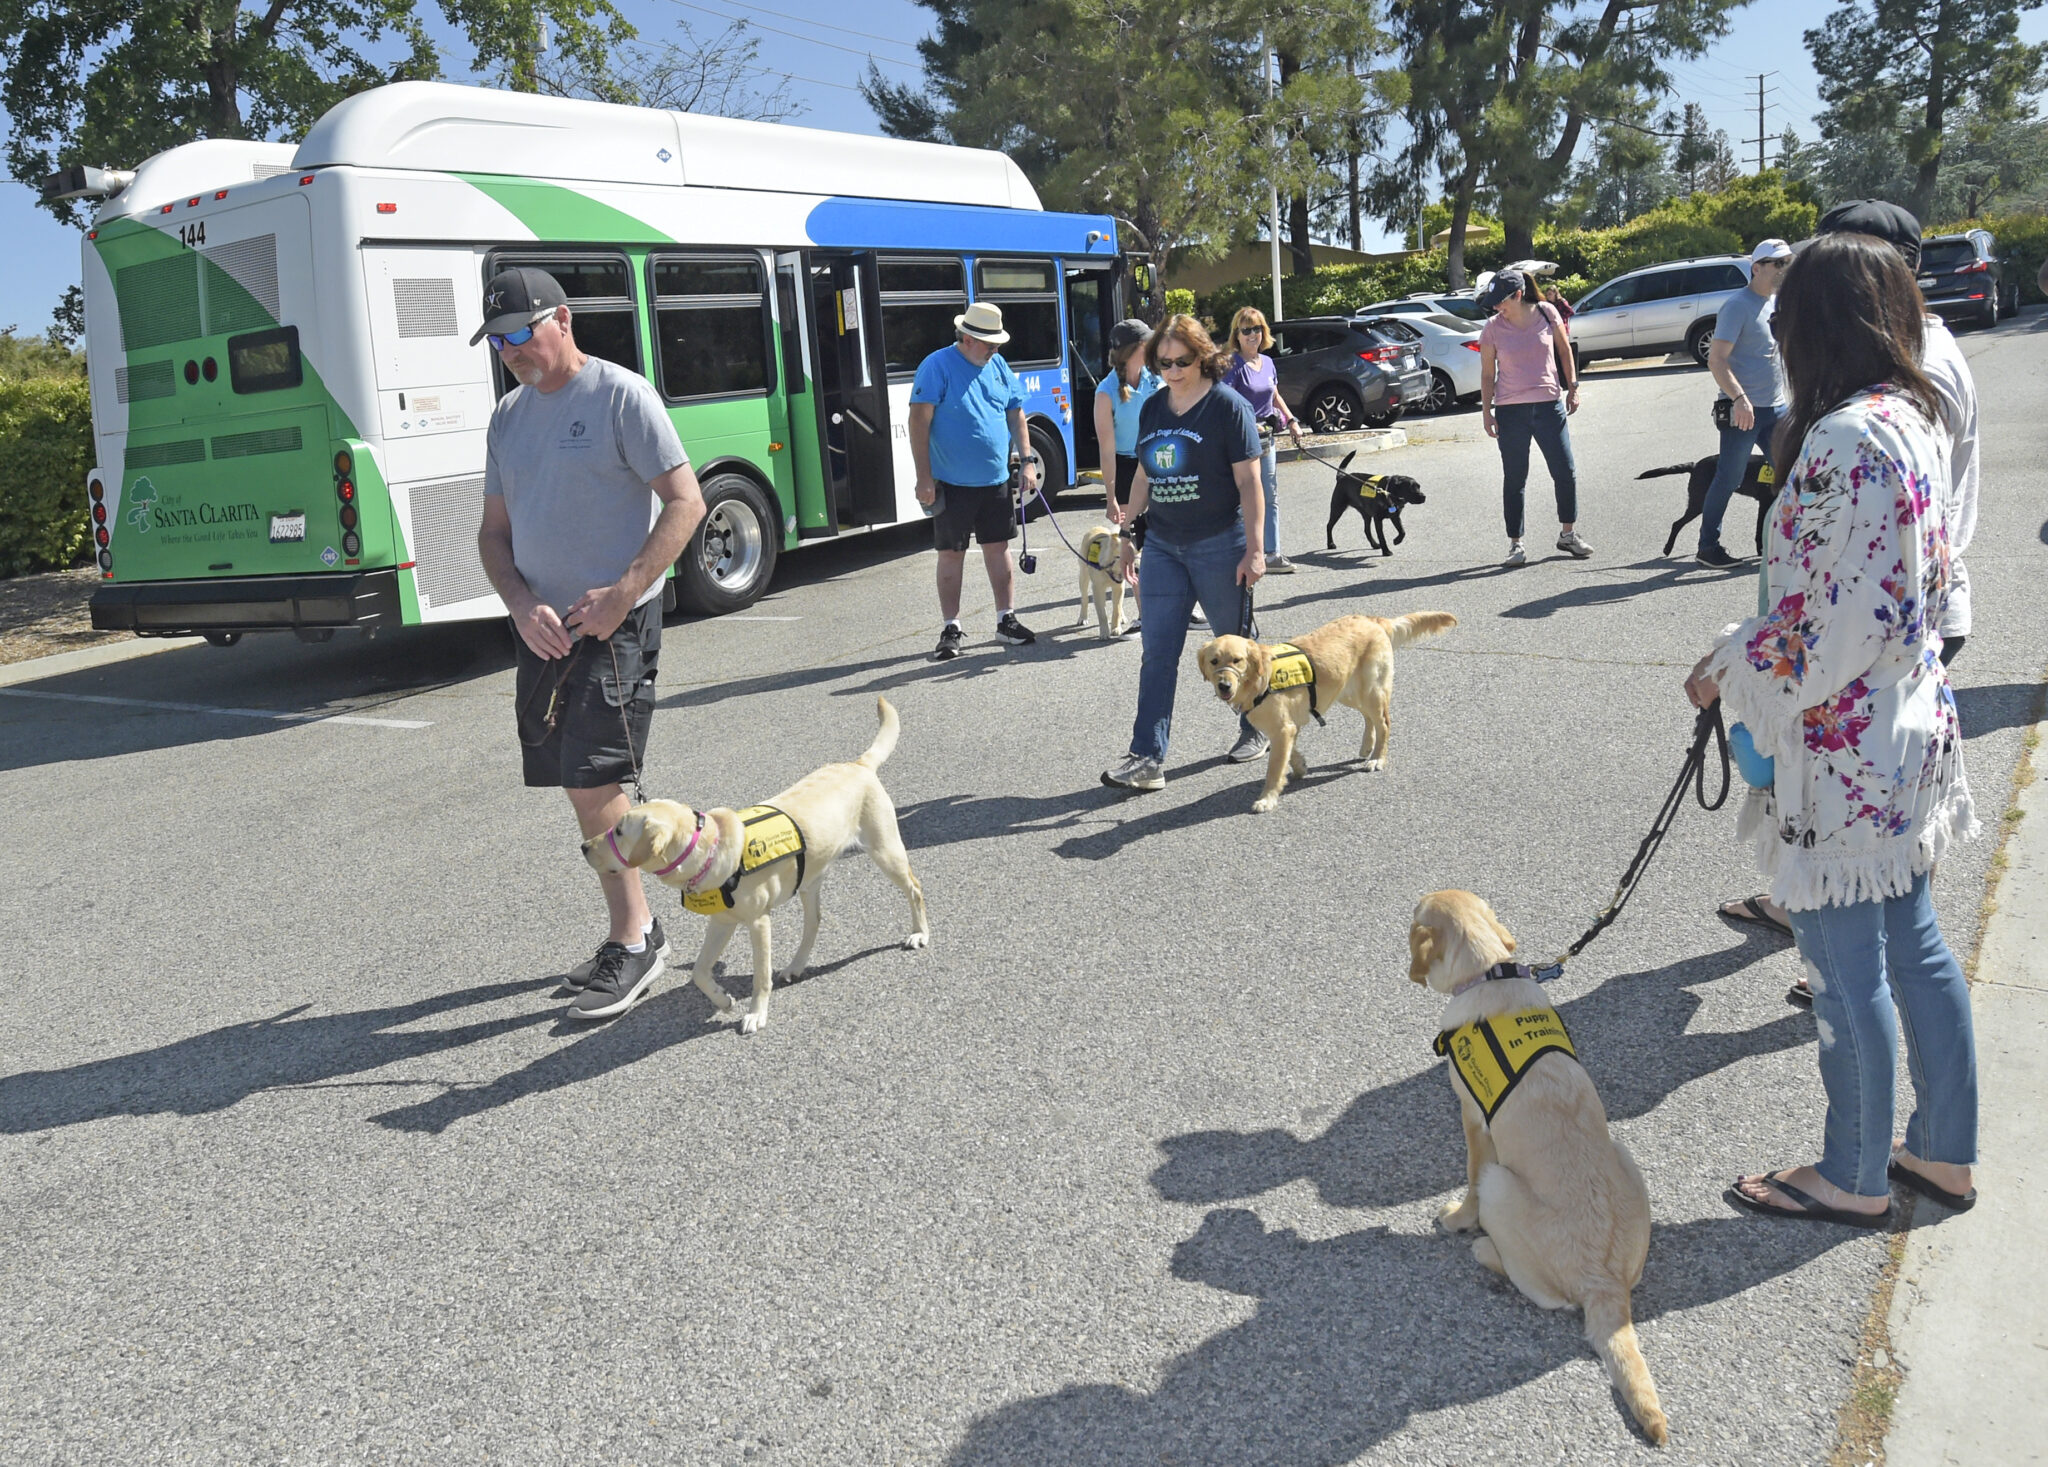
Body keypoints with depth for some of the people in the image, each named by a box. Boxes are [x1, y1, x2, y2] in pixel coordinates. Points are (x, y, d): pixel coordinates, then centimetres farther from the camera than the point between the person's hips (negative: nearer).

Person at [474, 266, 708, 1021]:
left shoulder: (622, 395, -7)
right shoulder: (508, 415, 13)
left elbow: (686, 503, -12)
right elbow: (494, 531, 15)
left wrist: (621, 594, -20)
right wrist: (521, 603, -5)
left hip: (614, 624, -7)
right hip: (544, 628, 7)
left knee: (593, 785, -11)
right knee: (584, 787, 11)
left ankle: (633, 943, 2)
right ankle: (636, 929, 25)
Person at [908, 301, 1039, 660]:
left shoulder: (998, 366, 8)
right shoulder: (937, 367, -10)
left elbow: (1016, 415, 15)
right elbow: (919, 422, -13)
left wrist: (1027, 461, 5)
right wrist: (924, 478, -17)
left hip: (995, 481, 5)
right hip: (952, 483, -5)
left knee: (998, 548, 10)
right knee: (952, 553, 3)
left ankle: (1006, 618, 21)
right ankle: (951, 628, 11)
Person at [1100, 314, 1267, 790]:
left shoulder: (1228, 406, -8)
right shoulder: (1153, 408, 9)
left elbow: (1249, 482, -10)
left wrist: (1255, 549, -15)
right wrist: (1127, 538, 16)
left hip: (1219, 545, -5)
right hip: (1163, 545, 5)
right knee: (1157, 652, -1)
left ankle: (1256, 728, 31)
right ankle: (1147, 759, -2)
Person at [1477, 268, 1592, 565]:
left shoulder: (1547, 313, -2)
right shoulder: (1492, 328, -4)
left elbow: (1564, 350, 9)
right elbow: (1487, 374, 1)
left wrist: (1572, 388, 7)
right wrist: (1486, 412, -3)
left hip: (1549, 404, 1)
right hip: (1510, 411, -1)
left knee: (1566, 473, 4)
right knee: (1514, 479, 3)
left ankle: (1568, 534, 21)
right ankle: (1515, 543, 12)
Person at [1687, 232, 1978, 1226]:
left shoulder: (1845, 438, -23)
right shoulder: (1914, 418, 8)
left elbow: (1827, 619, -25)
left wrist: (1727, 673, -10)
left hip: (1843, 743, -10)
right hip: (1912, 719, 10)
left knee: (1846, 964, 6)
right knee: (1911, 942, 20)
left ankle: (1854, 1179, 24)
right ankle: (1945, 1153, 36)